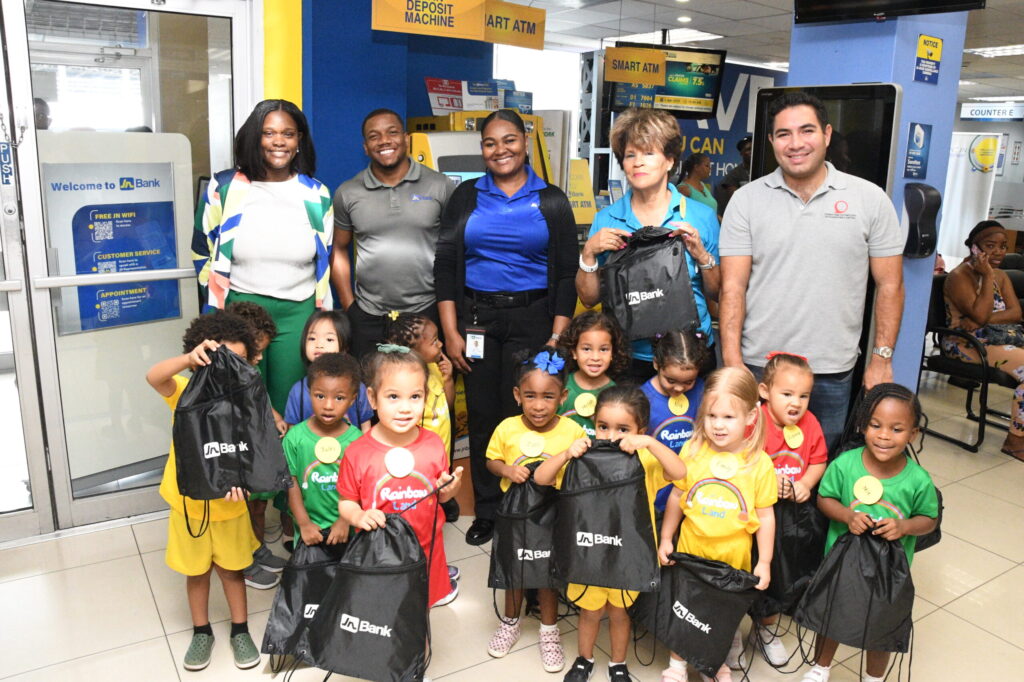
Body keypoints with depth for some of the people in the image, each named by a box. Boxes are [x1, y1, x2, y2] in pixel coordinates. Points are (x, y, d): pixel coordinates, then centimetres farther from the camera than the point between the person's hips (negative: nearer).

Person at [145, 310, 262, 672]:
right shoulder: (187, 390, -14)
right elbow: (153, 377, -35)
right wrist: (189, 359, -54)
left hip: (229, 504, 1)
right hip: (189, 502, 0)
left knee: (232, 569, 16)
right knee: (196, 571, 17)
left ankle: (240, 630, 34)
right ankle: (201, 631, 37)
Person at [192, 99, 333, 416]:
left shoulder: (316, 195, 4)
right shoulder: (224, 187, -1)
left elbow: (325, 261, 11)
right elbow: (203, 252, 8)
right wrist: (216, 304, 7)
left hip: (298, 313, 1)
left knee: (288, 409, 8)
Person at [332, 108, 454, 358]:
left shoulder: (439, 186, 0)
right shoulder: (347, 193, 4)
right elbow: (339, 250, 12)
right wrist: (349, 307, 6)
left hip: (427, 312, -1)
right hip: (368, 319, 1)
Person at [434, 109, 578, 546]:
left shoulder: (551, 201, 6)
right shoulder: (466, 197, 9)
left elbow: (567, 273, 4)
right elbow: (445, 264, 6)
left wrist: (558, 337, -5)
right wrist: (451, 333, -2)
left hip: (532, 318, -1)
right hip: (476, 318, 2)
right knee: (482, 415, 5)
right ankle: (486, 512, 20)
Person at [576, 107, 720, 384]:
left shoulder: (702, 216, 0)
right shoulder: (606, 220, 1)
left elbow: (718, 294, 3)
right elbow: (589, 298, 1)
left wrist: (702, 255, -13)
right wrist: (589, 253, -13)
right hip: (628, 357, 0)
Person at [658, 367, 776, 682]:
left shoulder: (760, 463, -14)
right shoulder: (692, 451, -10)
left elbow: (765, 516, -5)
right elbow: (676, 497, 1)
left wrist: (764, 562, -3)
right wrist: (665, 539, 5)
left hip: (734, 556, -1)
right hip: (690, 549, 1)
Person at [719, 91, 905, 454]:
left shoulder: (870, 199, 2)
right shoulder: (746, 200, 0)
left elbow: (889, 285, 5)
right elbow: (732, 287, -4)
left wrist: (882, 359, 1)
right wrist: (732, 362, -10)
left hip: (833, 372, 1)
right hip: (758, 367, 0)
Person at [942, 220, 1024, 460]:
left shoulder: (1001, 275, 16)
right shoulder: (959, 276, -7)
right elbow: (980, 315, -19)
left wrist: (986, 319, -15)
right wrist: (987, 276, -15)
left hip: (1001, 338, 8)